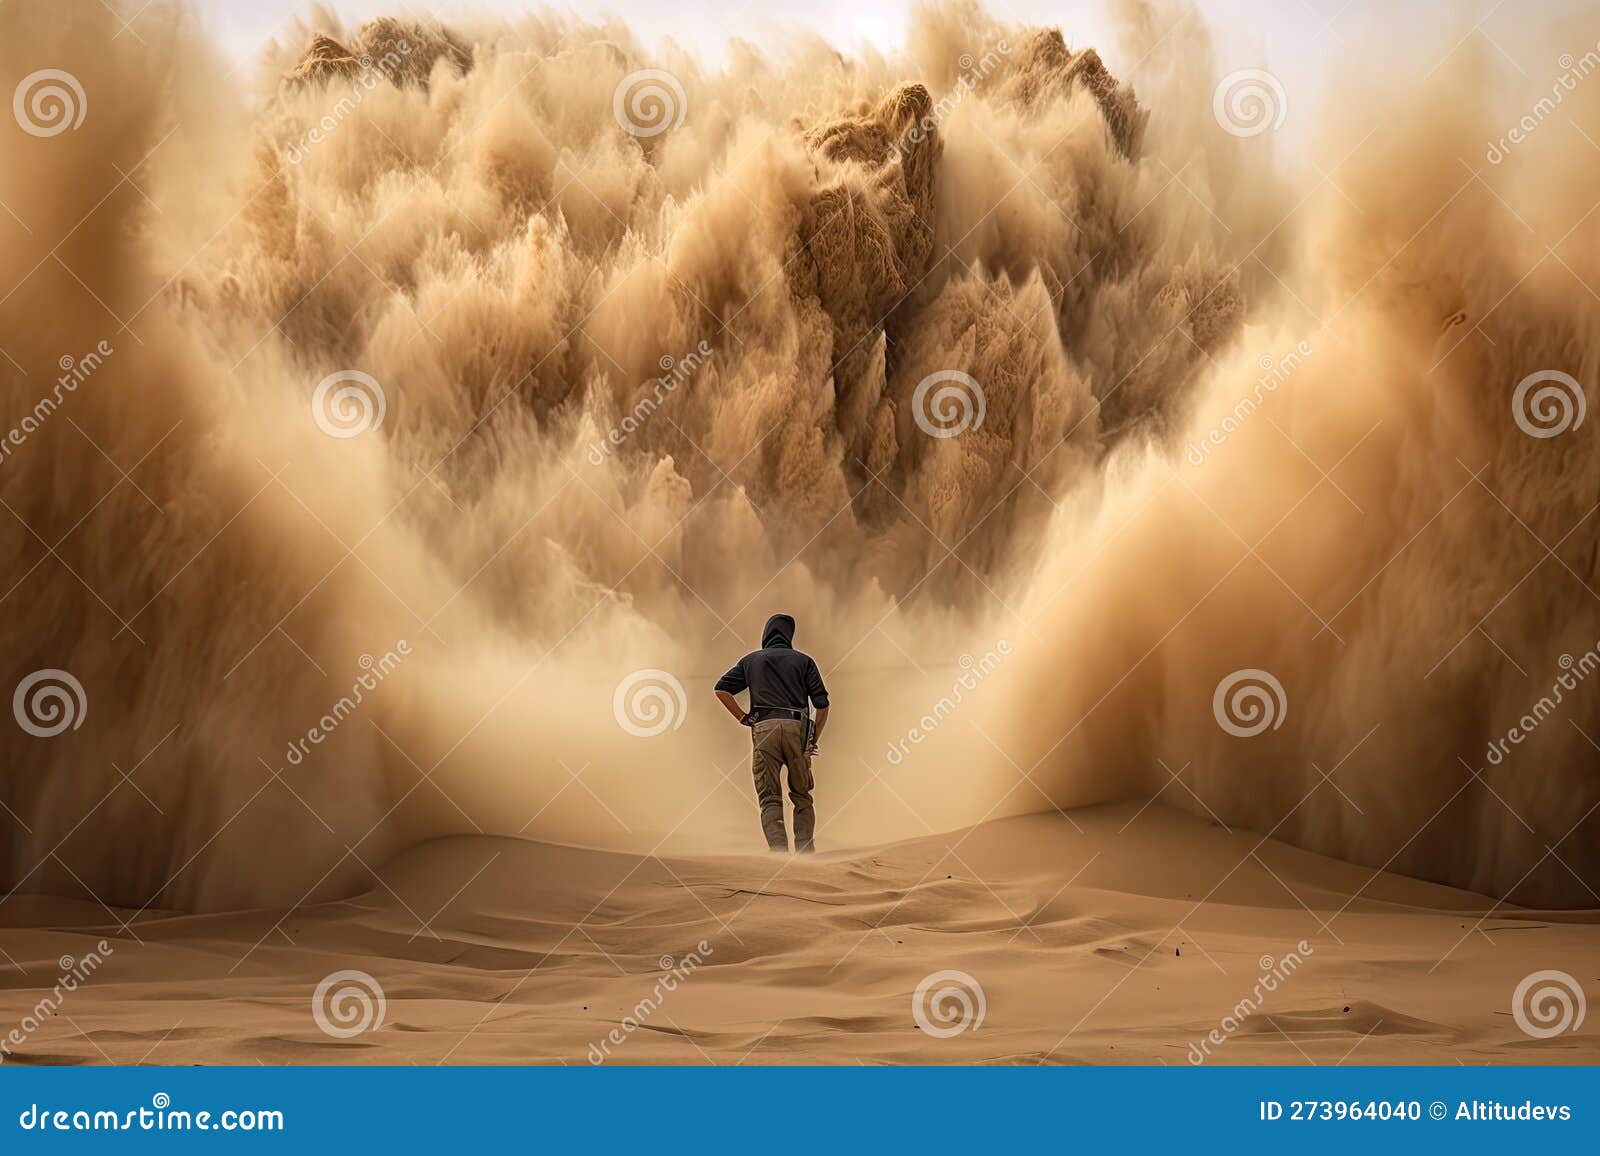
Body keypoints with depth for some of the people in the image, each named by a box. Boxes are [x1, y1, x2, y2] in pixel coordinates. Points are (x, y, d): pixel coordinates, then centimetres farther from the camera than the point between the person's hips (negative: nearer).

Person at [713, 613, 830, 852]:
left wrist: (743, 717, 13)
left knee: (770, 799, 1)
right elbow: (822, 704, 6)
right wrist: (815, 739, 14)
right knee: (802, 796, 13)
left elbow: (721, 689, 11)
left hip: (764, 728, 0)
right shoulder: (804, 661, 15)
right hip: (796, 727, 0)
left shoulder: (751, 660, 19)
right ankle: (805, 853, 3)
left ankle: (779, 852, -15)